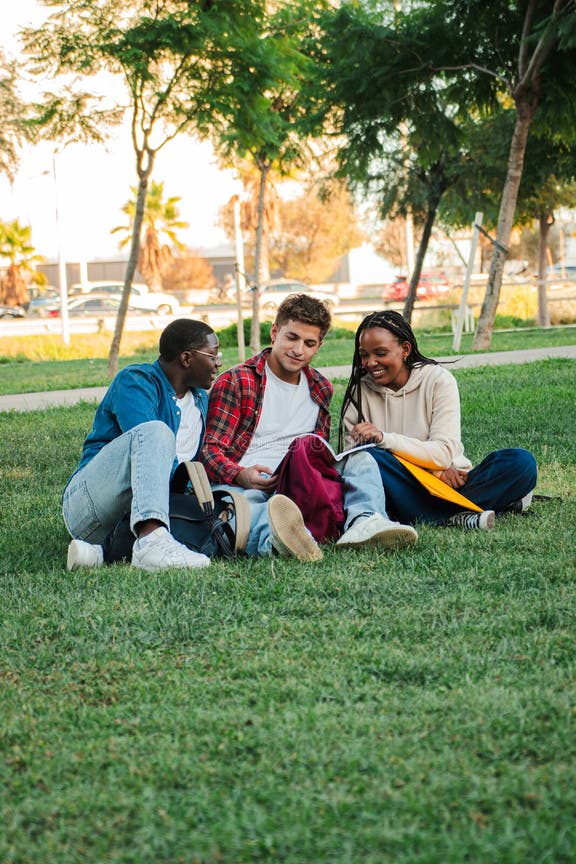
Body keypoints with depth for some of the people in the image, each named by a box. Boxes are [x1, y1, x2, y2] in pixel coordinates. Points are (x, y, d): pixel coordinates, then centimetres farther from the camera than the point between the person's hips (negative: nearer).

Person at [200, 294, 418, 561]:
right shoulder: (234, 383, 5)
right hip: (244, 485, -5)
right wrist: (241, 475, -24)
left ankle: (363, 521, -45)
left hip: (301, 486, 5)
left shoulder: (320, 389, 21)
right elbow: (211, 450, -2)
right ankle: (275, 537, -75)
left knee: (360, 459, -13)